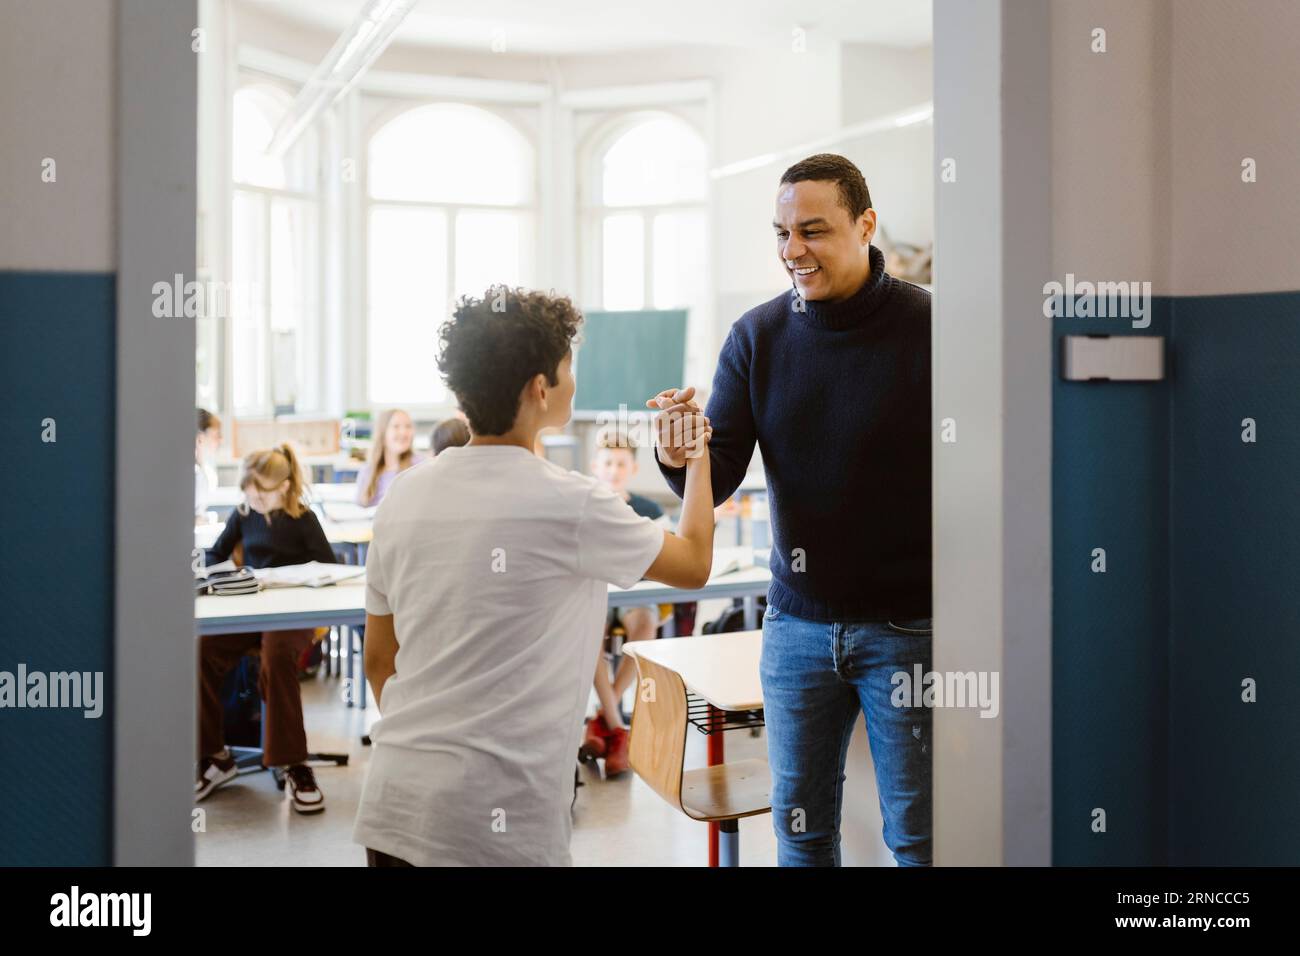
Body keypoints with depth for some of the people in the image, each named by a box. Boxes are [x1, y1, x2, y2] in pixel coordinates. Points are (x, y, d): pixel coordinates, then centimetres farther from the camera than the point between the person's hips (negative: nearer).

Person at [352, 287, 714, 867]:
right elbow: (694, 564, 5)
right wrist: (699, 461, 20)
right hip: (494, 824, -6)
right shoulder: (568, 504, -13)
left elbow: (378, 660, 12)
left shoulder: (402, 499, 3)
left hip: (390, 804, 6)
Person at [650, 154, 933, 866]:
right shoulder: (756, 336, 1)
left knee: (916, 833, 9)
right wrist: (680, 458, -25)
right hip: (798, 620, 3)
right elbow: (719, 480, -1)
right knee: (800, 824, 15)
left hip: (907, 623, -3)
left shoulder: (927, 326, -10)